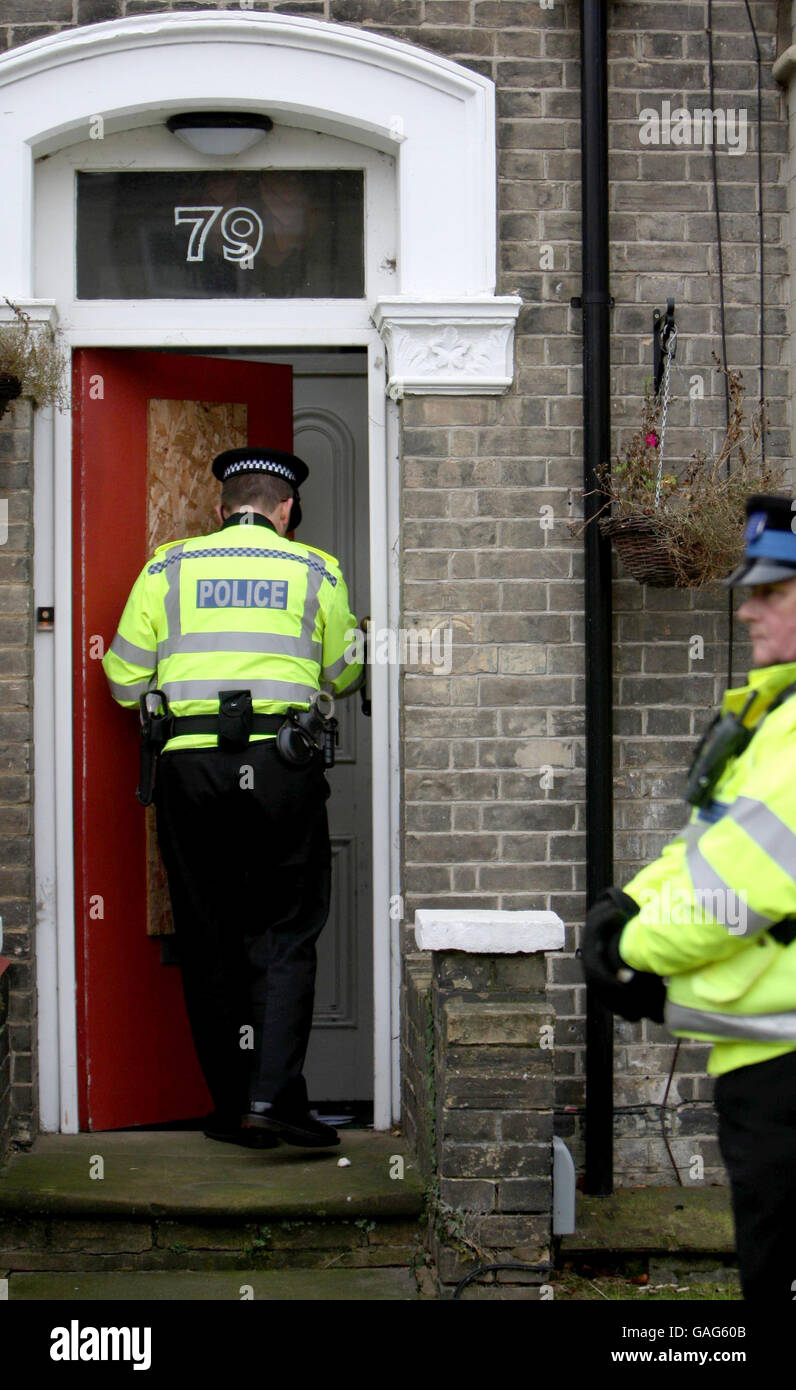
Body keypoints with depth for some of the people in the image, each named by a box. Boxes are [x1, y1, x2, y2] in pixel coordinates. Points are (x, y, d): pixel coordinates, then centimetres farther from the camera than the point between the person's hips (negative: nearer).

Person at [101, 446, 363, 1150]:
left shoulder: (169, 568, 9)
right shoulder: (315, 571, 8)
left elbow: (125, 678, 8)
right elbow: (344, 675, 15)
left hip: (189, 769, 1)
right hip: (282, 770, -1)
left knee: (209, 939, 8)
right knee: (285, 936, 4)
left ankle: (234, 1107, 11)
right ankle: (273, 1097, -8)